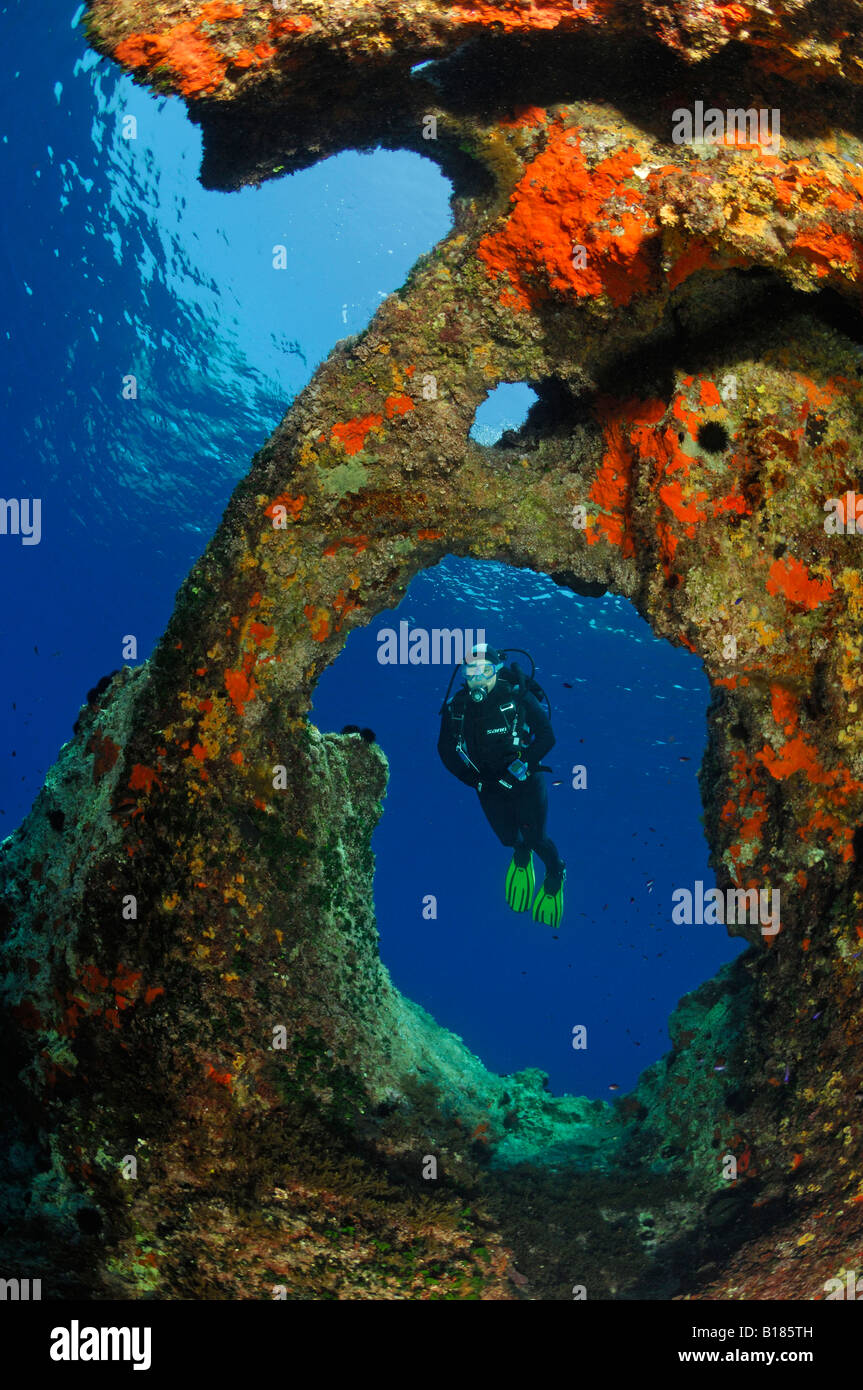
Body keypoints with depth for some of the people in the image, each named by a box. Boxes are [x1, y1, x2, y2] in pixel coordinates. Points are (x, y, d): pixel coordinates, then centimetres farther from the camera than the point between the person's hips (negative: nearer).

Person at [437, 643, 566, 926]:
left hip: (525, 779, -3)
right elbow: (445, 749, 3)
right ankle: (521, 852, 51)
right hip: (489, 785, 3)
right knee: (507, 837, 12)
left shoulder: (517, 697, -19)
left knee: (535, 838, 1)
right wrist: (472, 780, -4)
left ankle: (556, 873, 35)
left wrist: (523, 763, -24)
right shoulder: (455, 707, -11)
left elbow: (547, 736, -16)